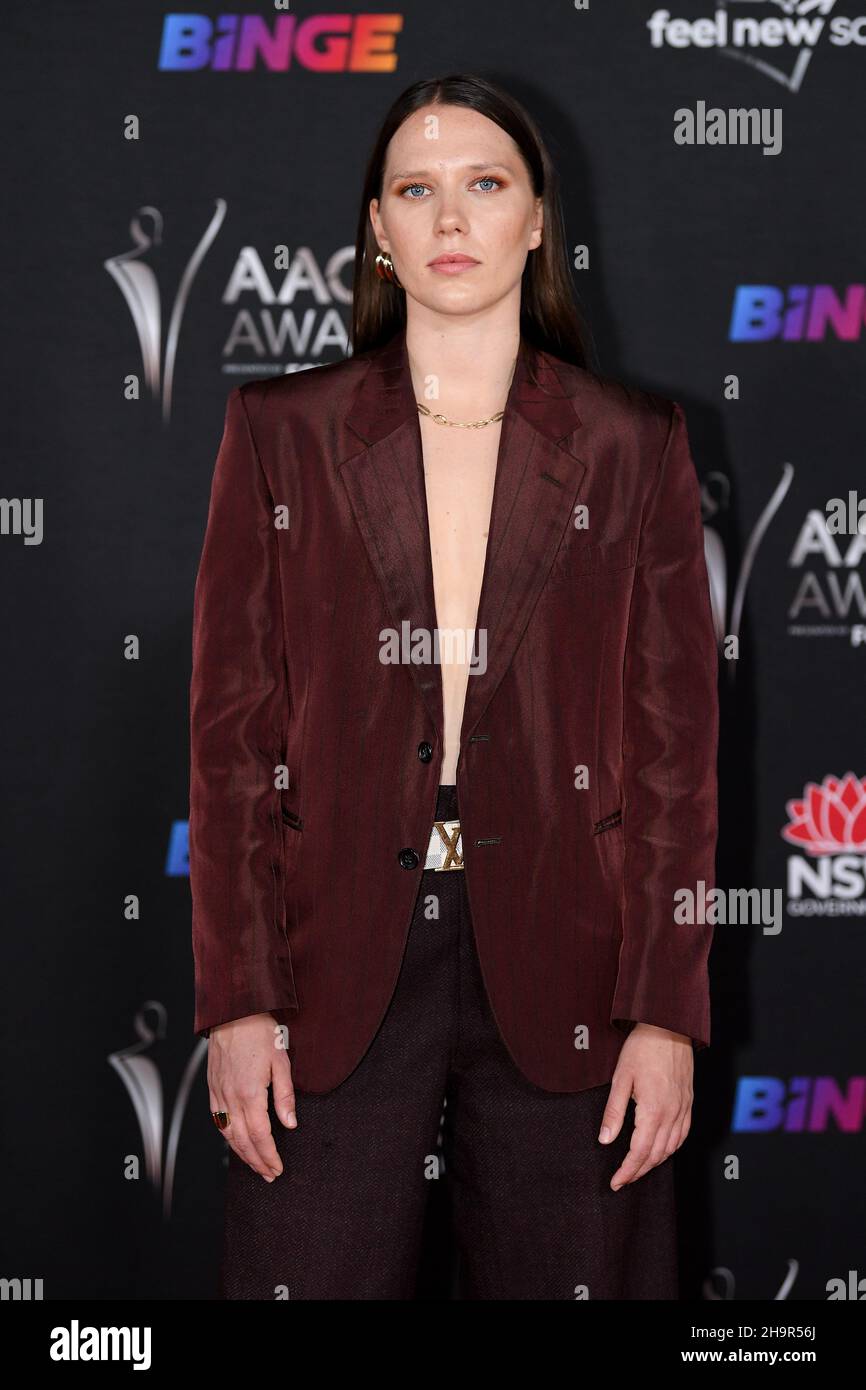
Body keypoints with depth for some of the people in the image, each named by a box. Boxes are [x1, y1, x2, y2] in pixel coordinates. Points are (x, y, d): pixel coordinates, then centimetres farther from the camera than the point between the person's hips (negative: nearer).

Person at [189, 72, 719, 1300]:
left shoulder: (632, 446, 6)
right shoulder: (281, 433, 6)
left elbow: (678, 740, 3)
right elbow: (231, 727, 3)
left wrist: (667, 1013, -4)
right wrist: (236, 1003, -4)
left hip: (558, 968, 0)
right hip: (335, 973, 0)